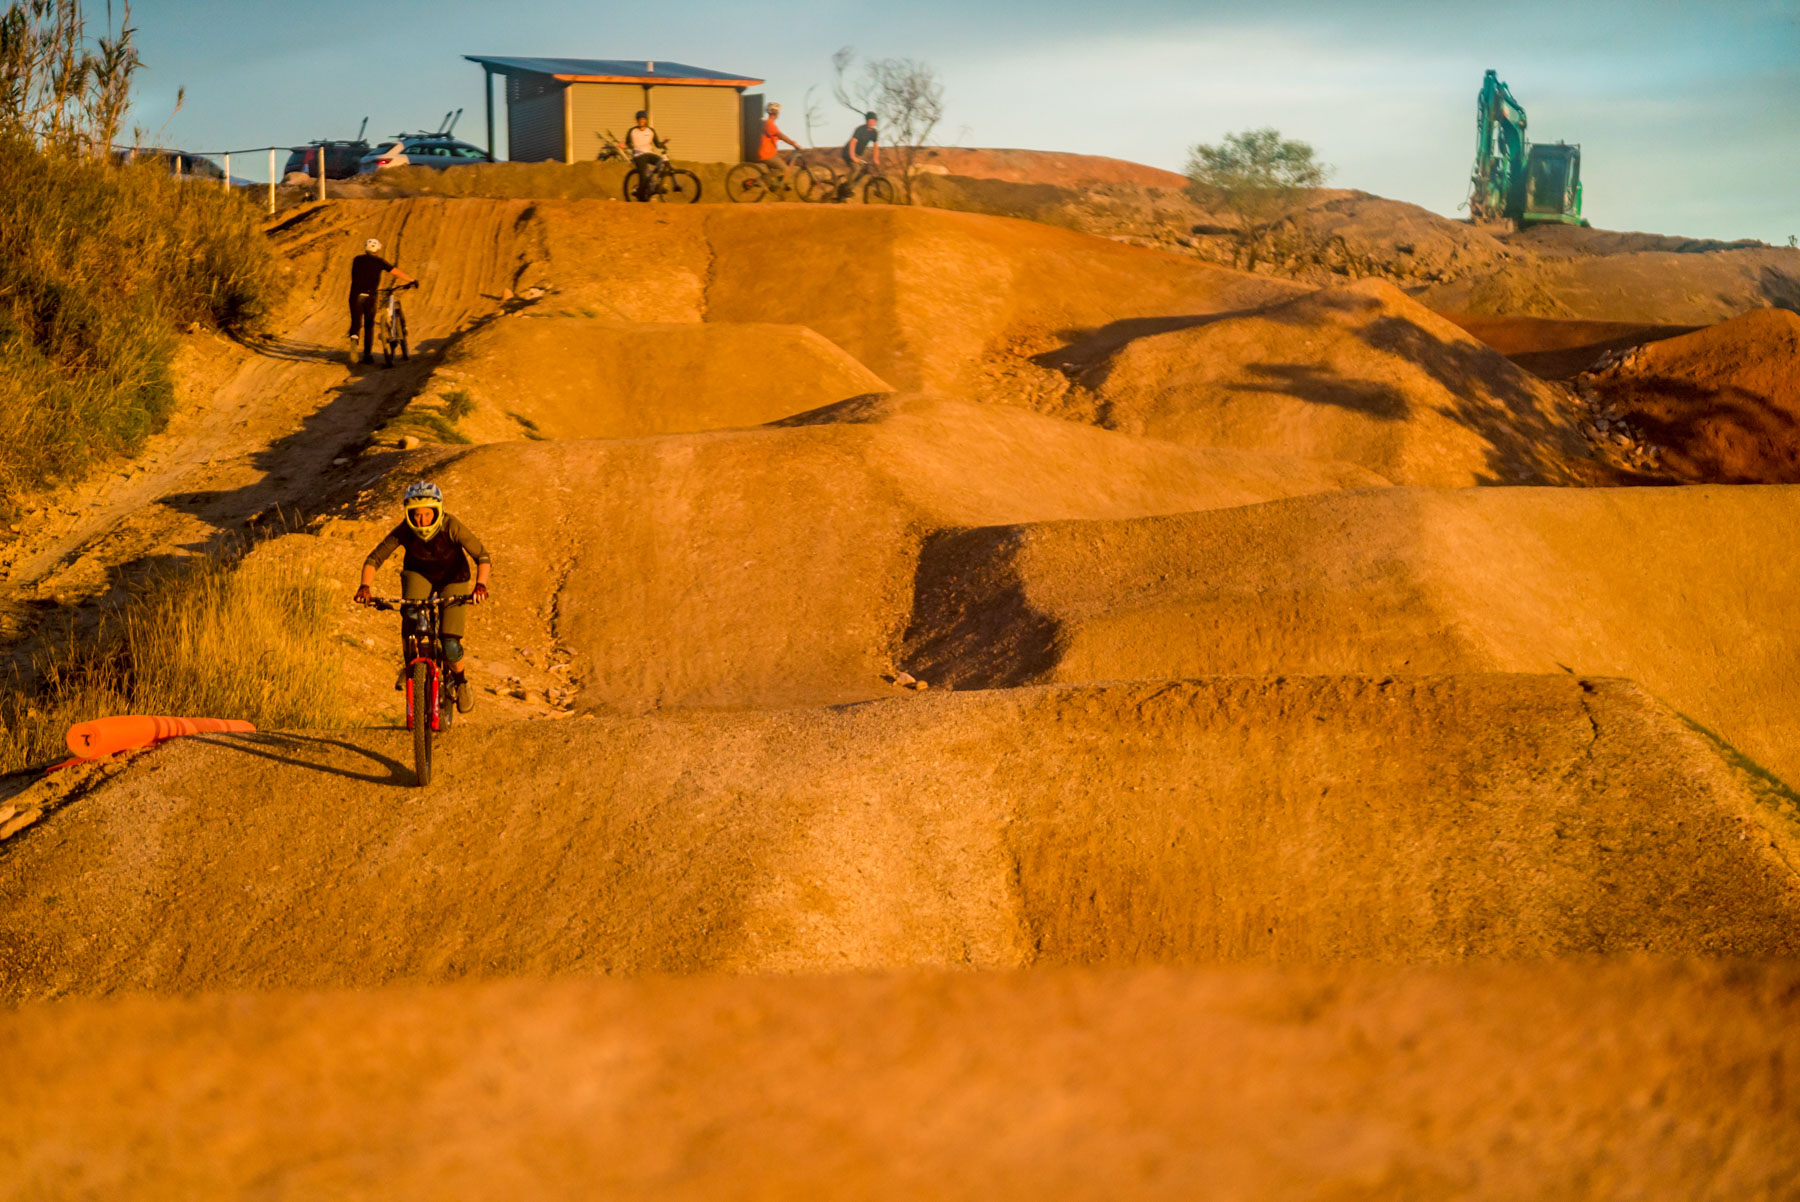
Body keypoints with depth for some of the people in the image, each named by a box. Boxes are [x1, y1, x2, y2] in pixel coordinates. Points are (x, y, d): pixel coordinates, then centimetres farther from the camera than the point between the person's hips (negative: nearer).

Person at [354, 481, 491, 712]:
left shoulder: (452, 528, -31)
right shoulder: (404, 531, -26)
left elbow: (483, 557, -30)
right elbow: (374, 559, -19)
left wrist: (480, 585, -48)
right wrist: (365, 587, -36)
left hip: (452, 579, -2)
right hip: (418, 574, 2)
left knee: (450, 647, -16)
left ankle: (460, 681, 16)